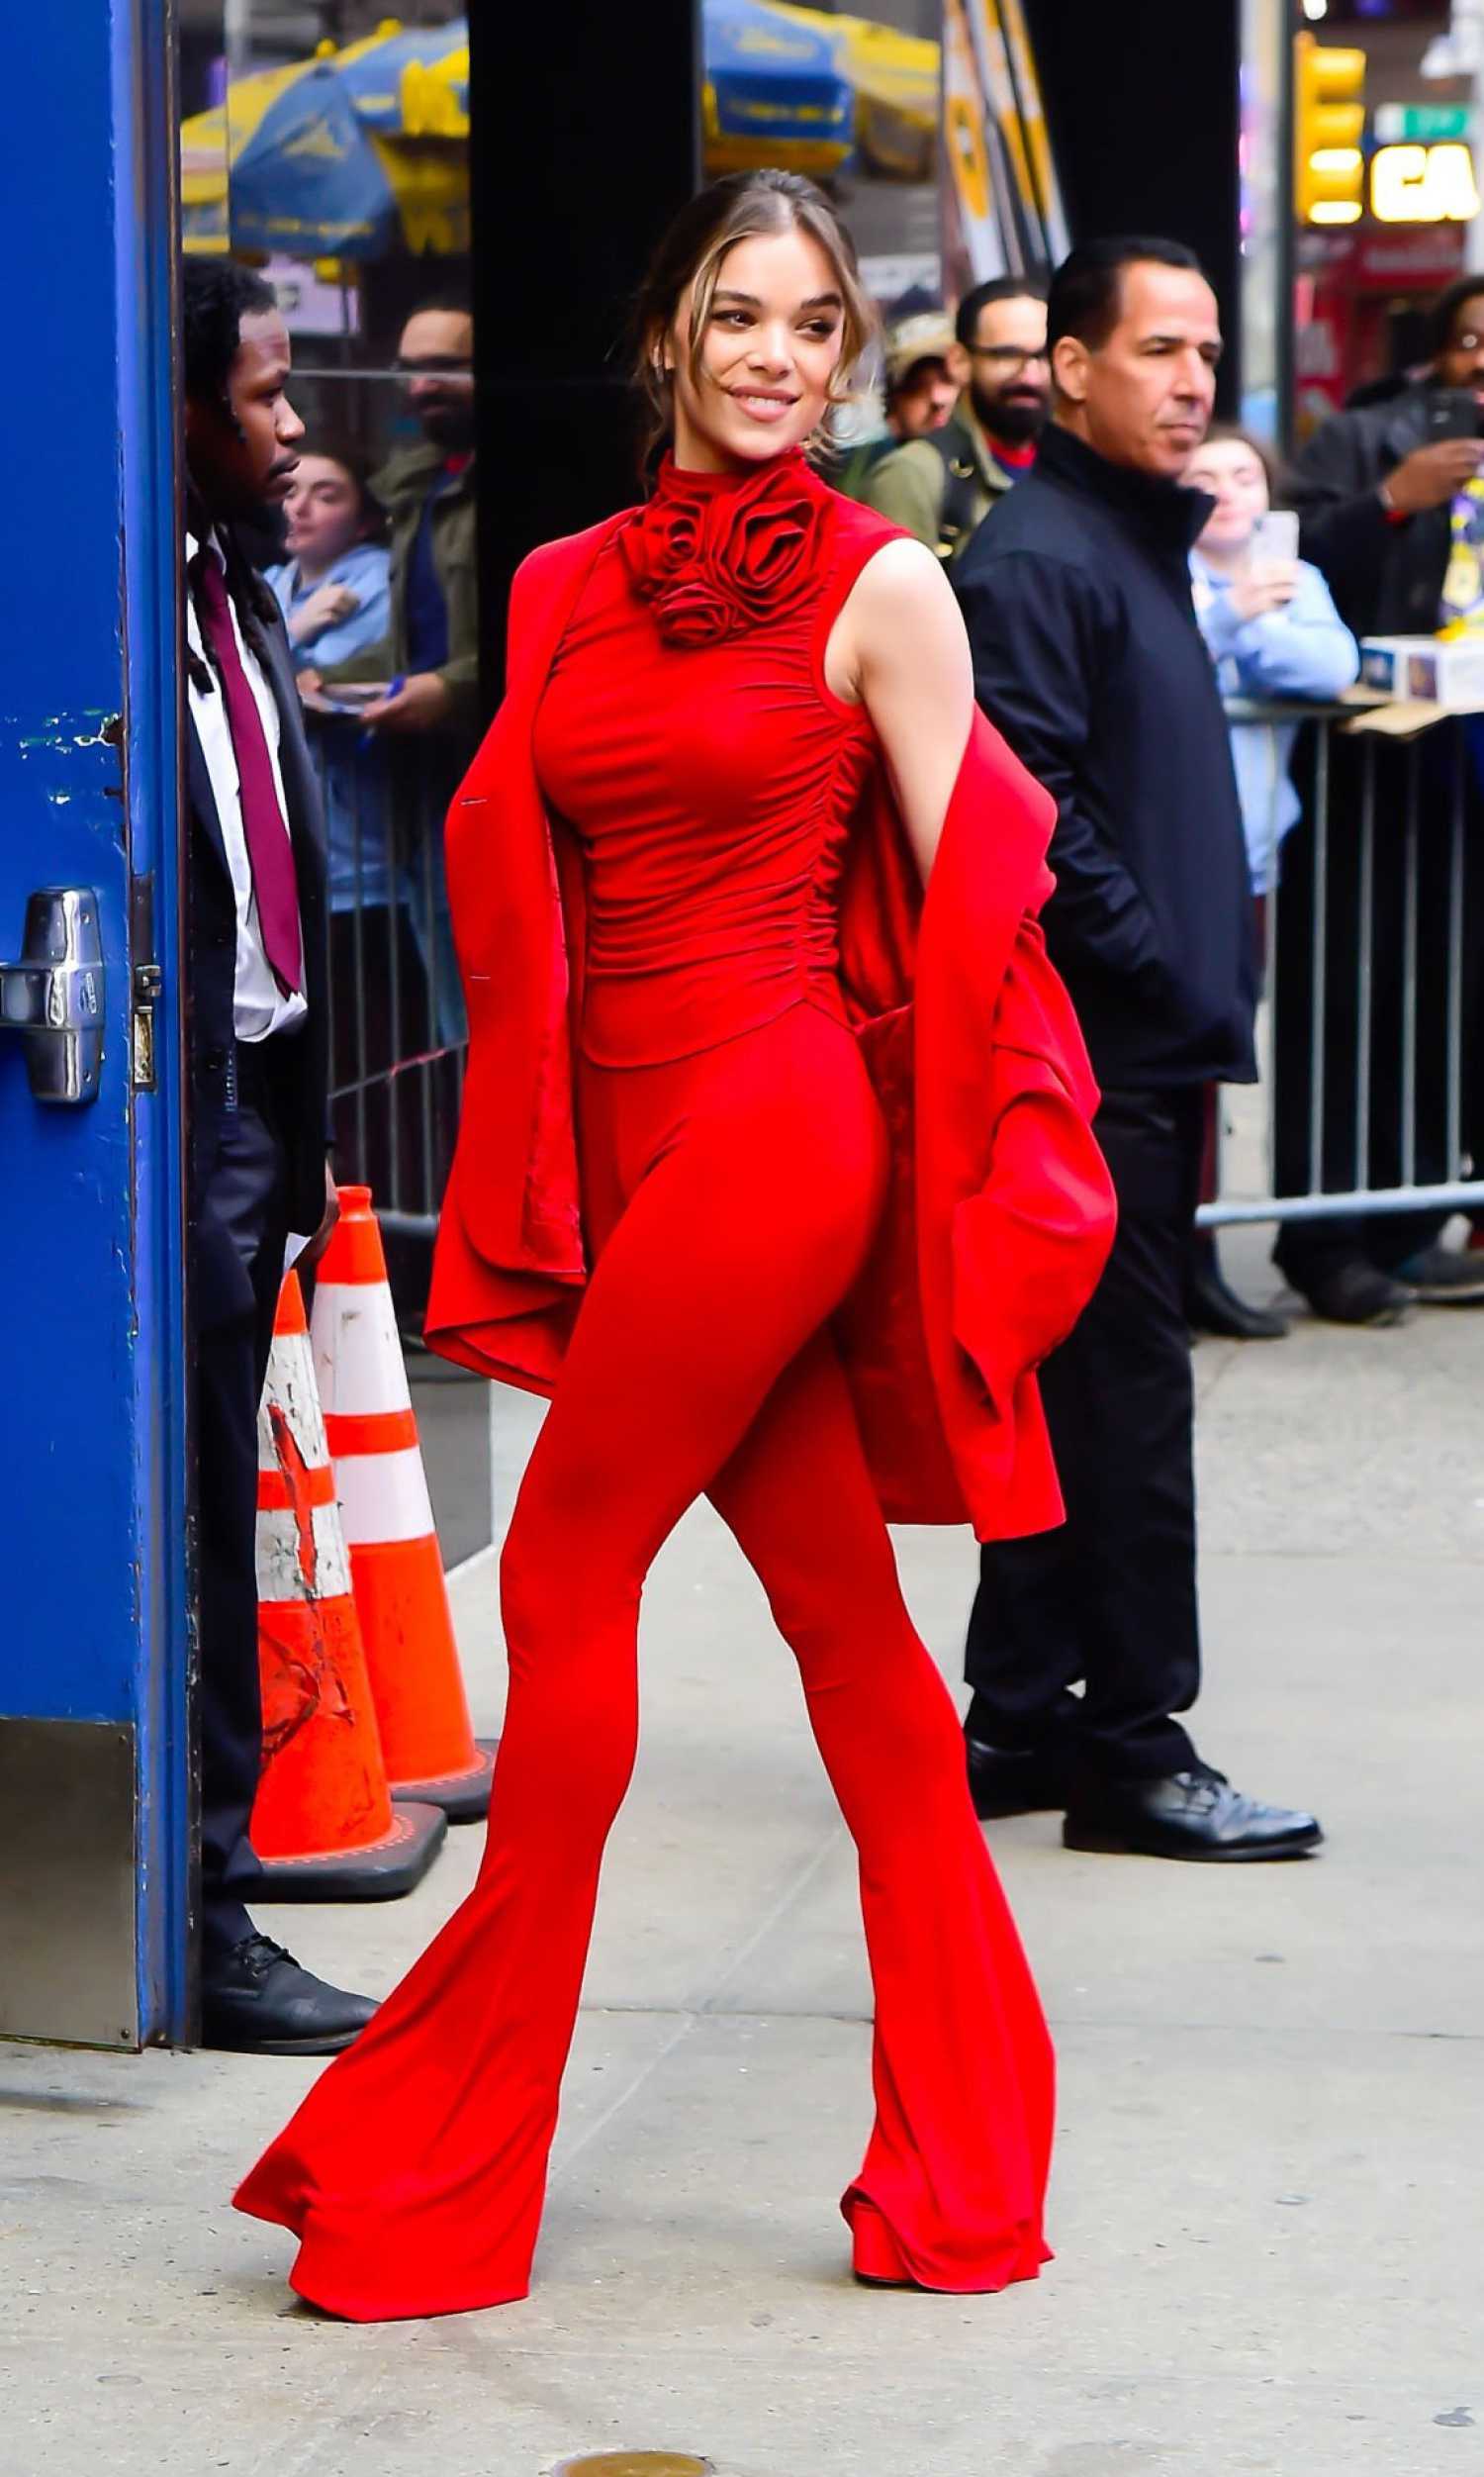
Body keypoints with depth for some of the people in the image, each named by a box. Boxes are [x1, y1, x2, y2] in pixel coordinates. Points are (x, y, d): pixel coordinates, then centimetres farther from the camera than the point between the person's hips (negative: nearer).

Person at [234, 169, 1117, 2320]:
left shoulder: (879, 585, -2)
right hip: (627, 1133, 6)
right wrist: (538, 1198, 10)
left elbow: (964, 890, -2)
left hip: (778, 1111, -5)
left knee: (565, 1572, -6)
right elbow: (523, 883, 15)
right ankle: (964, 2151, 13)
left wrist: (972, 1198, -7)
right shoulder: (564, 590, 13)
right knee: (844, 1618, 8)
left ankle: (458, 2127, 3)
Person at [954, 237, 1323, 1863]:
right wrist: (1159, 968, -17)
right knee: (1123, 1393, -6)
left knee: (1075, 1392, 13)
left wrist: (1209, 971, 15)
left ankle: (1021, 1723, 19)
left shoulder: (1141, 544, 19)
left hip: (1142, 1054, 10)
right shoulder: (1034, 562, -13)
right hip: (1095, 1050, -10)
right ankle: (1133, 1748, -1)